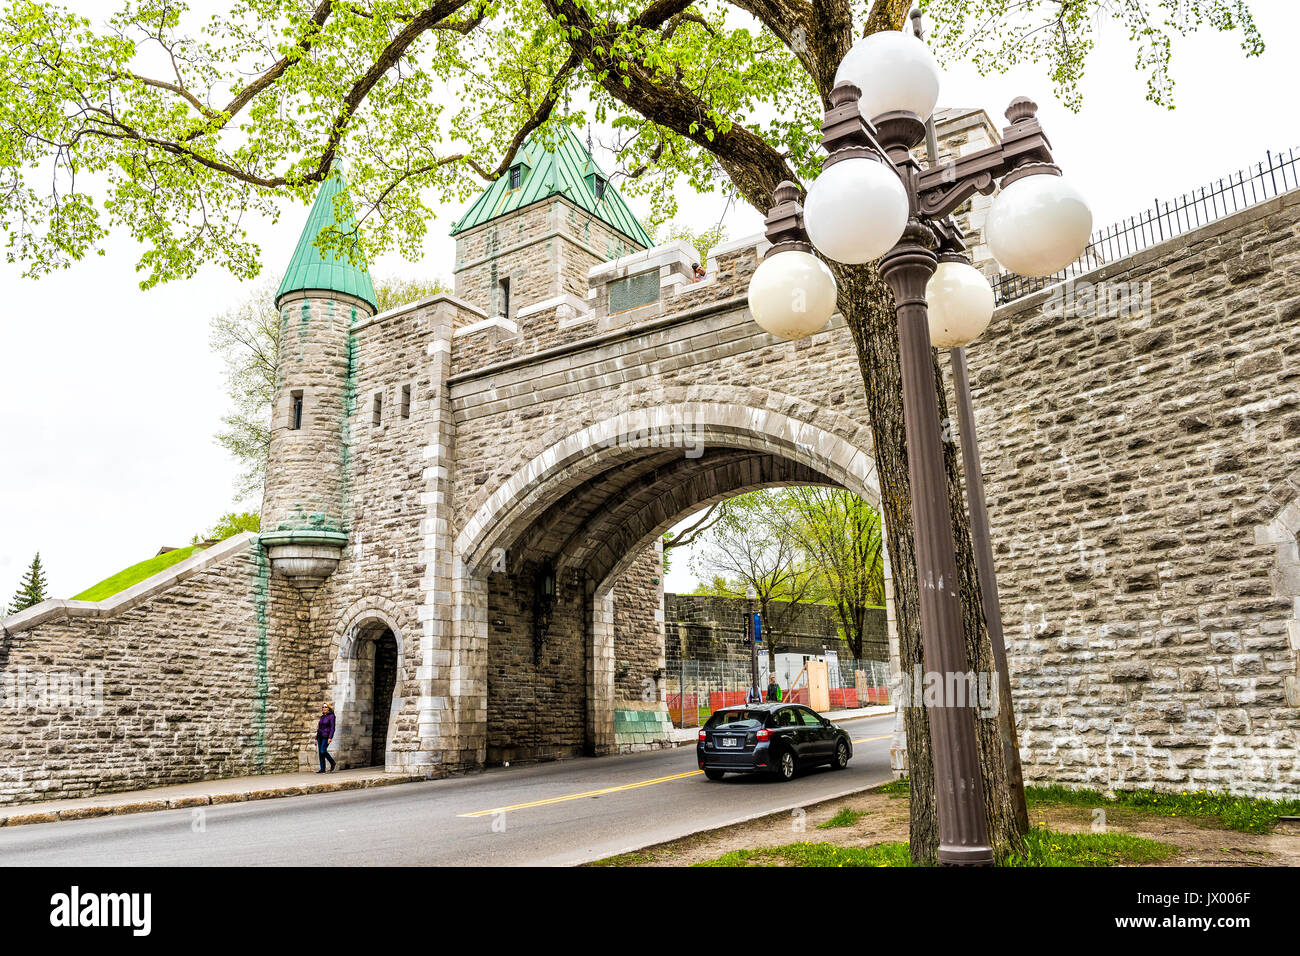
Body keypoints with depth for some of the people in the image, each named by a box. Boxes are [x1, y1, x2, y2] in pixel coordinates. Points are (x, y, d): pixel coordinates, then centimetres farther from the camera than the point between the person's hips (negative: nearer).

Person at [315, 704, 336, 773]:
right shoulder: (322, 717, 15)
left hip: (326, 736, -7)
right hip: (320, 736, 7)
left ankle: (332, 763, 3)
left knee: (323, 751, -16)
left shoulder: (331, 716, -5)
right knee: (320, 752, 2)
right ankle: (322, 769, 5)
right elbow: (319, 728, 19)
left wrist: (330, 737, -20)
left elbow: (332, 728, -11)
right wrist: (316, 738, 15)